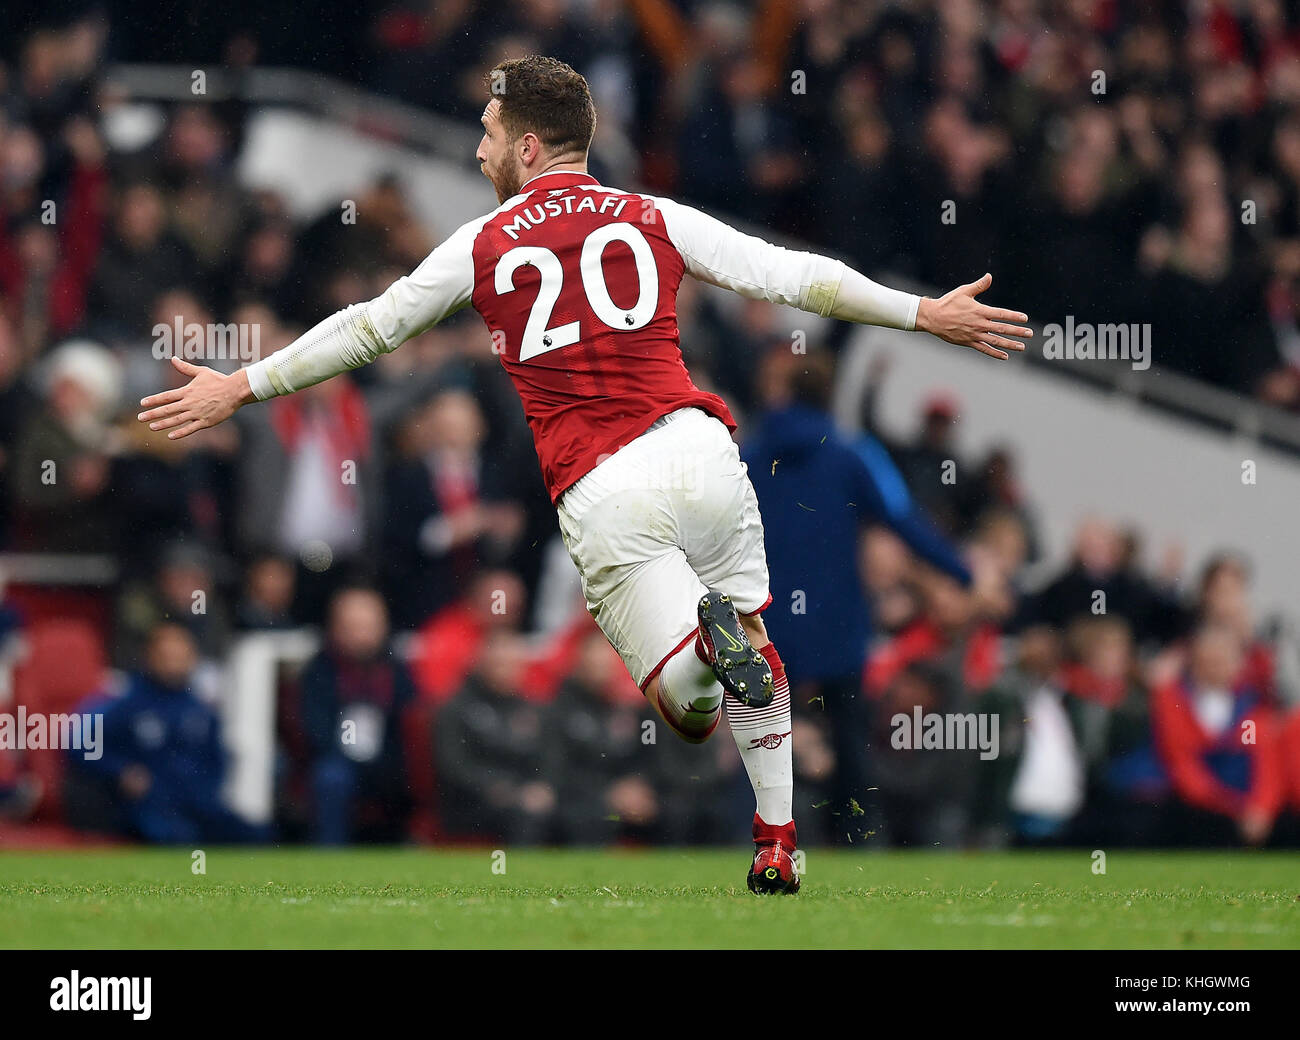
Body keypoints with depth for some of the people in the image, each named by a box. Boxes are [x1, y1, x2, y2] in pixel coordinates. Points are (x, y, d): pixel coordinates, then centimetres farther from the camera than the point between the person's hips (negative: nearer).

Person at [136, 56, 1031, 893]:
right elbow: (789, 277, 10)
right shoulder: (656, 220, 12)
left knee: (688, 708, 4)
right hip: (696, 450, 1)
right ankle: (778, 844, 10)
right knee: (752, 641, 22)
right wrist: (924, 315, 17)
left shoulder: (481, 246, 10)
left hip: (601, 497, -1)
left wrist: (243, 388, 24)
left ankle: (704, 639, -33)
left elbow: (367, 332, 14)